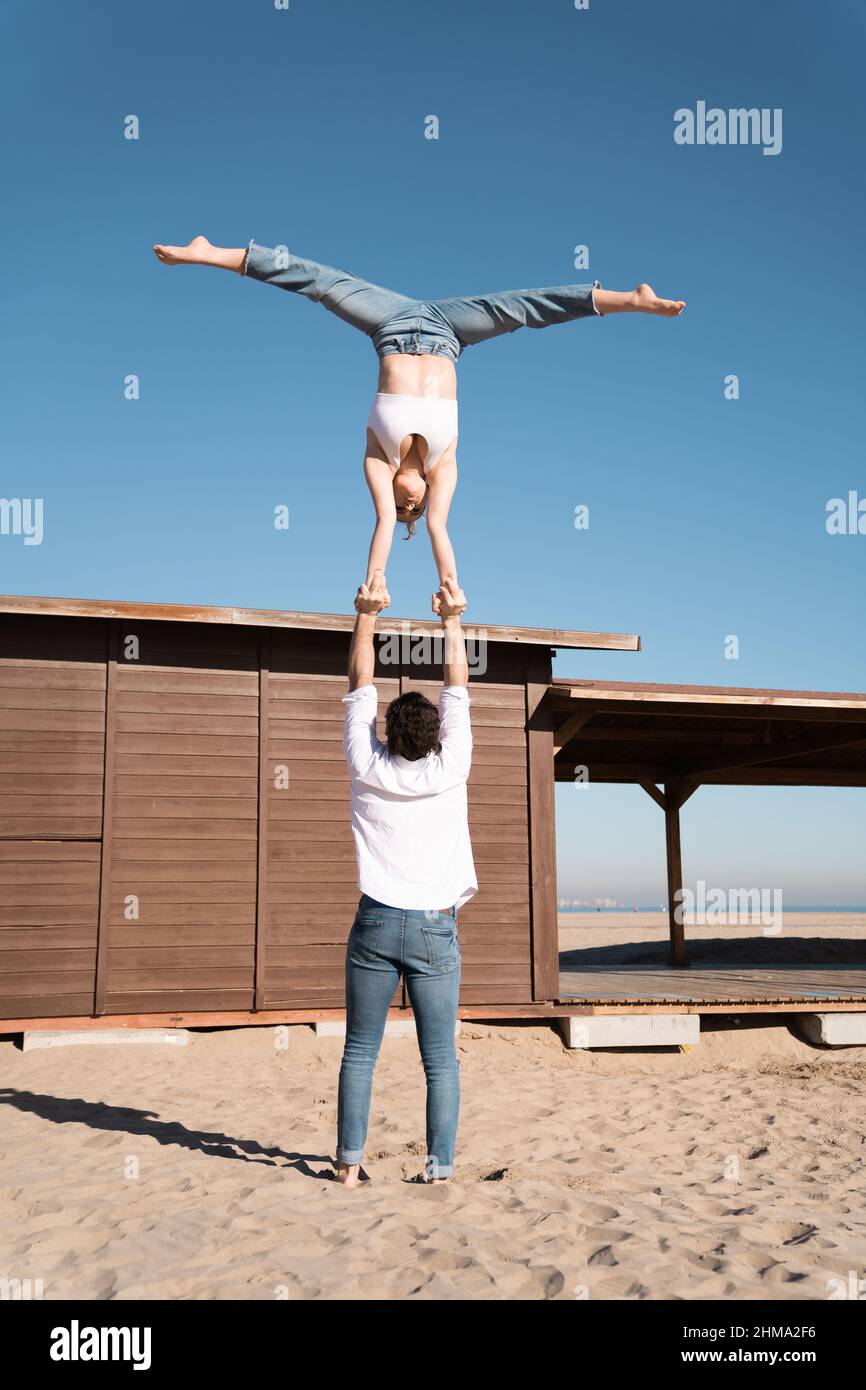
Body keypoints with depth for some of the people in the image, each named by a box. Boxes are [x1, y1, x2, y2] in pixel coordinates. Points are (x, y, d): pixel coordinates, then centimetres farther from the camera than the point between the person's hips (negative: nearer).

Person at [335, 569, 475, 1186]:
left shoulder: (368, 770, -2)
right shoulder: (448, 771, -5)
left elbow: (361, 688, 7)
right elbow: (457, 690, 5)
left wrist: (367, 615, 11)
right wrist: (453, 620, 11)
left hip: (375, 924, 1)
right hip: (435, 928, -1)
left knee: (359, 1052, 9)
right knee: (441, 1059, 4)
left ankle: (349, 1163, 11)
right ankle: (440, 1169, 6)